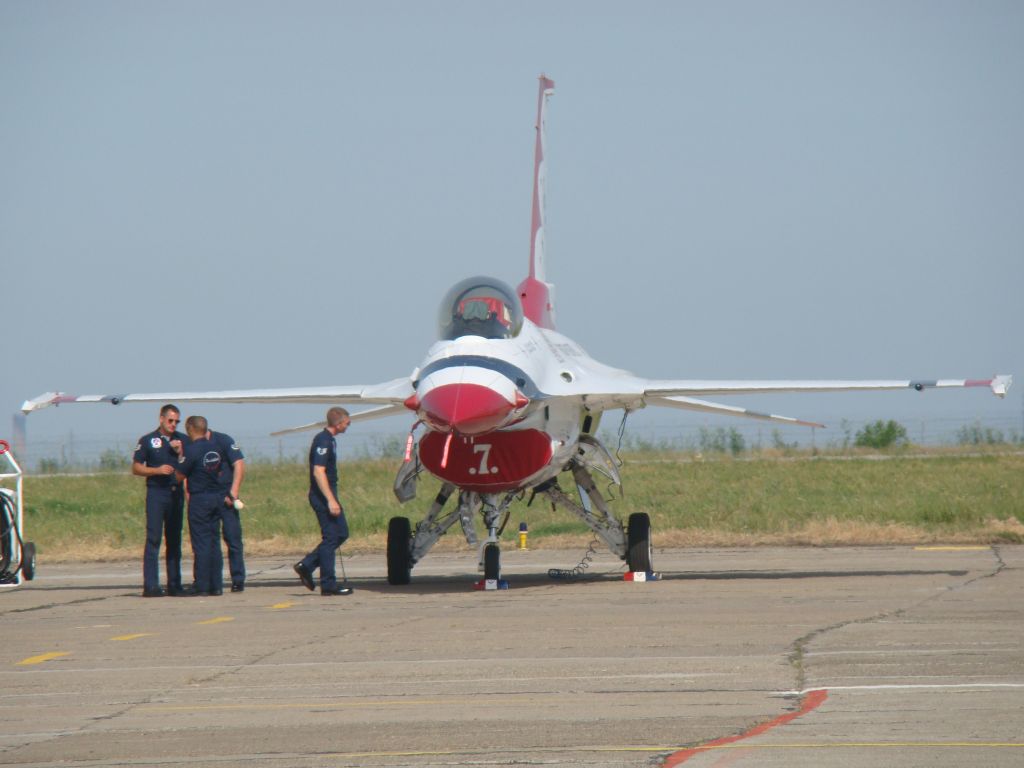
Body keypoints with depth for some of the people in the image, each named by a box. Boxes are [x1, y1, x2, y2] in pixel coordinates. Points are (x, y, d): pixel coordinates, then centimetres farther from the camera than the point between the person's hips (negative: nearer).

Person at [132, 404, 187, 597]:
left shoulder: (182, 440, 12)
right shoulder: (148, 440, 3)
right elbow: (136, 468, 1)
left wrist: (180, 452, -6)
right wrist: (157, 470, -13)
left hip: (176, 492, 4)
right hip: (156, 492, -4)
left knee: (174, 540, 7)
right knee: (153, 539, -8)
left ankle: (174, 584, 11)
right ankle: (150, 586, -11)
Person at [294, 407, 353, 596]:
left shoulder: (329, 440, 15)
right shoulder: (323, 441, -17)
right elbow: (318, 472, -24)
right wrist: (331, 500, -26)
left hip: (328, 495, 10)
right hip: (322, 496, -10)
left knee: (341, 533, 13)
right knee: (331, 538, -6)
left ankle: (306, 566, 14)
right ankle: (328, 585, -2)